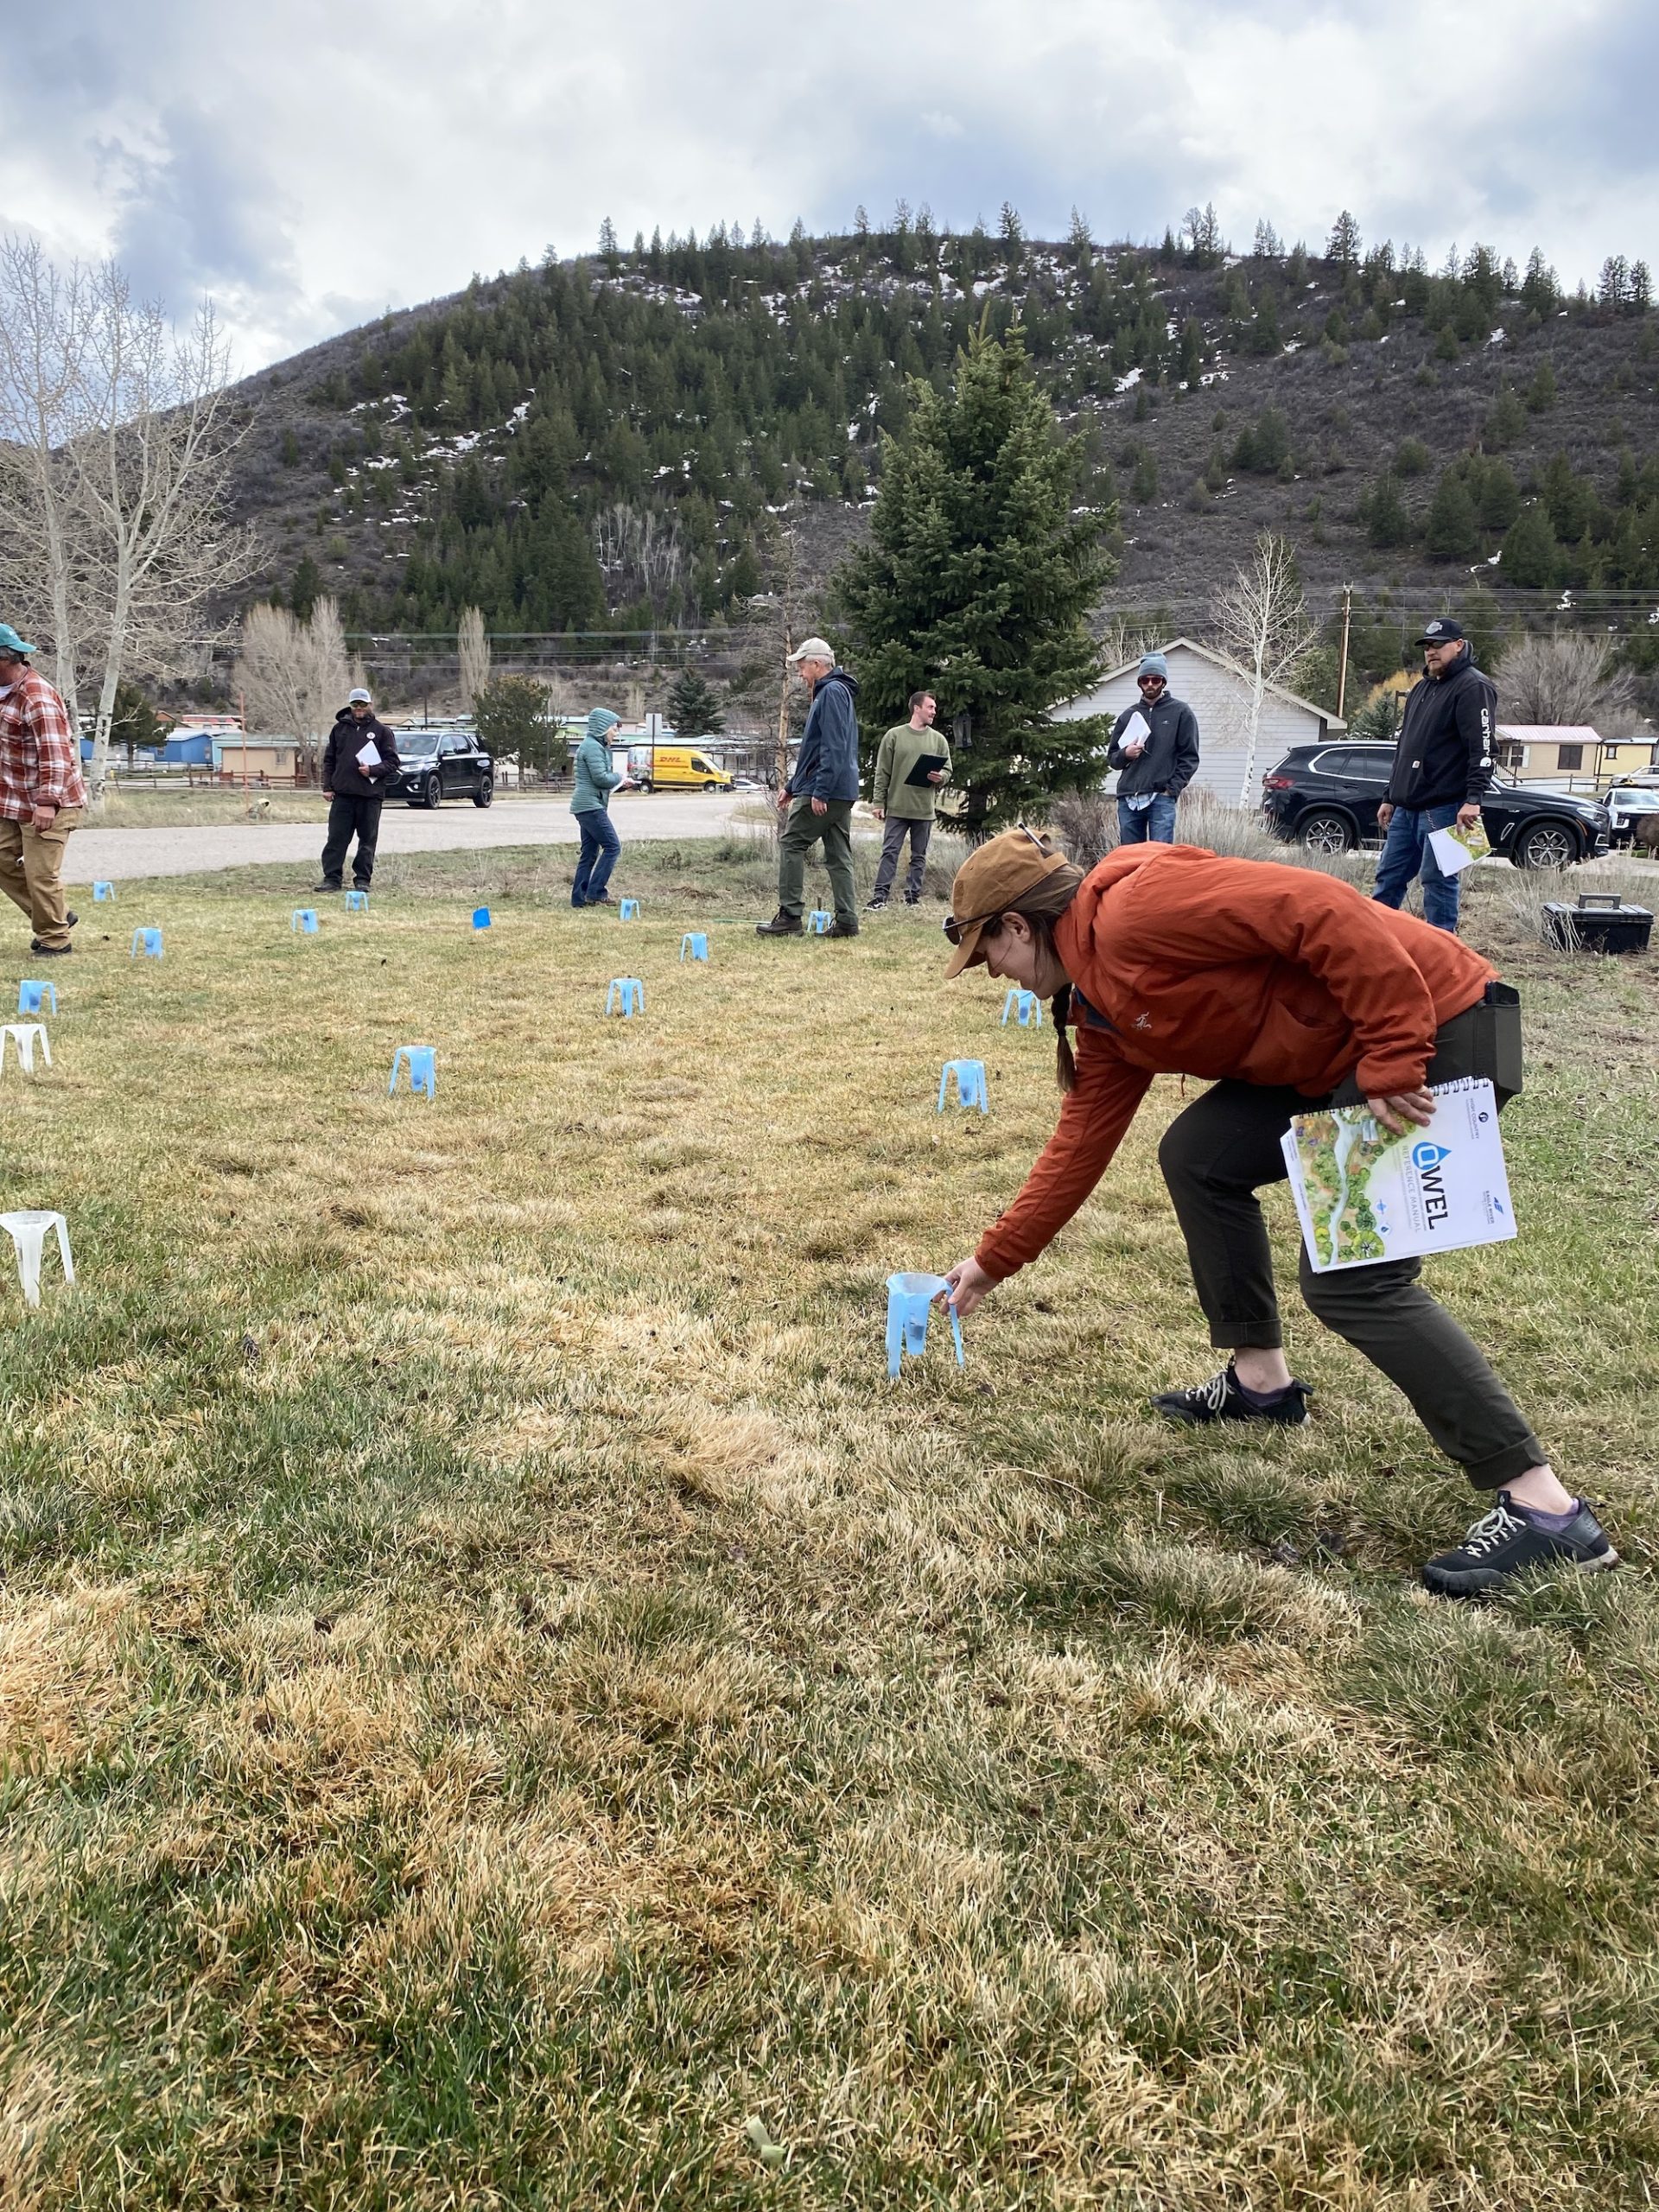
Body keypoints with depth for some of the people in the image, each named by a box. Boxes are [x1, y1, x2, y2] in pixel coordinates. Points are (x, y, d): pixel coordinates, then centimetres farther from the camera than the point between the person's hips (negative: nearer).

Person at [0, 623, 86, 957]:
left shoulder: (37, 697, -22)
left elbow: (55, 754, -26)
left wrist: (47, 801, -30)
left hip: (48, 804, -10)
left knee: (41, 874, -6)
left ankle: (55, 940, 10)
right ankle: (56, 917, 24)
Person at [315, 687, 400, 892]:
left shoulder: (381, 731, 4)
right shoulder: (340, 728, 11)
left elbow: (392, 762, 1)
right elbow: (329, 759, 14)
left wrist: (373, 770, -15)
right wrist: (328, 786, 6)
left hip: (370, 794, -2)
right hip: (342, 793, 2)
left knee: (368, 840, 3)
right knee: (336, 838, 0)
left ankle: (362, 879, 11)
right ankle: (332, 878, 3)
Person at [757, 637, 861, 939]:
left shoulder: (832, 692, -11)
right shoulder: (835, 692, 22)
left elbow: (834, 748, -21)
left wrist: (819, 790, -24)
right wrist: (792, 786, 29)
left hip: (823, 791, -10)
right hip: (842, 792, 10)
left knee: (791, 844, -5)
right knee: (839, 855, 7)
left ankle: (789, 916, -5)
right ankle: (847, 922, 7)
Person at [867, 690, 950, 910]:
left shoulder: (938, 739, 8)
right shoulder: (894, 735, 1)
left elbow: (948, 771, 11)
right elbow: (882, 773, 0)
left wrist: (940, 777, -13)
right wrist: (878, 802, -5)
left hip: (925, 809, 3)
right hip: (897, 807, -3)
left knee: (919, 857, 7)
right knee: (890, 853, -4)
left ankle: (912, 898, 13)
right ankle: (880, 897, -4)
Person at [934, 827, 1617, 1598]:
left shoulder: (1135, 910, -18)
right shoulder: (1101, 1004, 13)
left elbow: (1324, 913, -25)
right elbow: (1080, 1142, 21)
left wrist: (1392, 1062, -24)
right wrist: (993, 1261, 26)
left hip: (1435, 1028, -10)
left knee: (1351, 1277, -14)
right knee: (1197, 1156, 11)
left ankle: (1544, 1509, -9)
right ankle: (1260, 1378, 22)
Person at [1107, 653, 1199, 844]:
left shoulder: (1180, 712, 6)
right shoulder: (1128, 715, 17)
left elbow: (1190, 757, 2)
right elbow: (1111, 758, 20)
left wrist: (1172, 788, -9)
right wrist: (1125, 754, -3)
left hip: (1161, 799, -4)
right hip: (1128, 799, 4)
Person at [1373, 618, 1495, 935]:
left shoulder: (1473, 688, -7)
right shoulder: (1422, 689, 21)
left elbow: (1481, 749, -17)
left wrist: (1474, 799, -26)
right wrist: (1390, 798, 24)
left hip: (1443, 808, -9)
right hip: (1406, 807, 9)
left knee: (1438, 882, -5)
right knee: (1388, 878, 10)